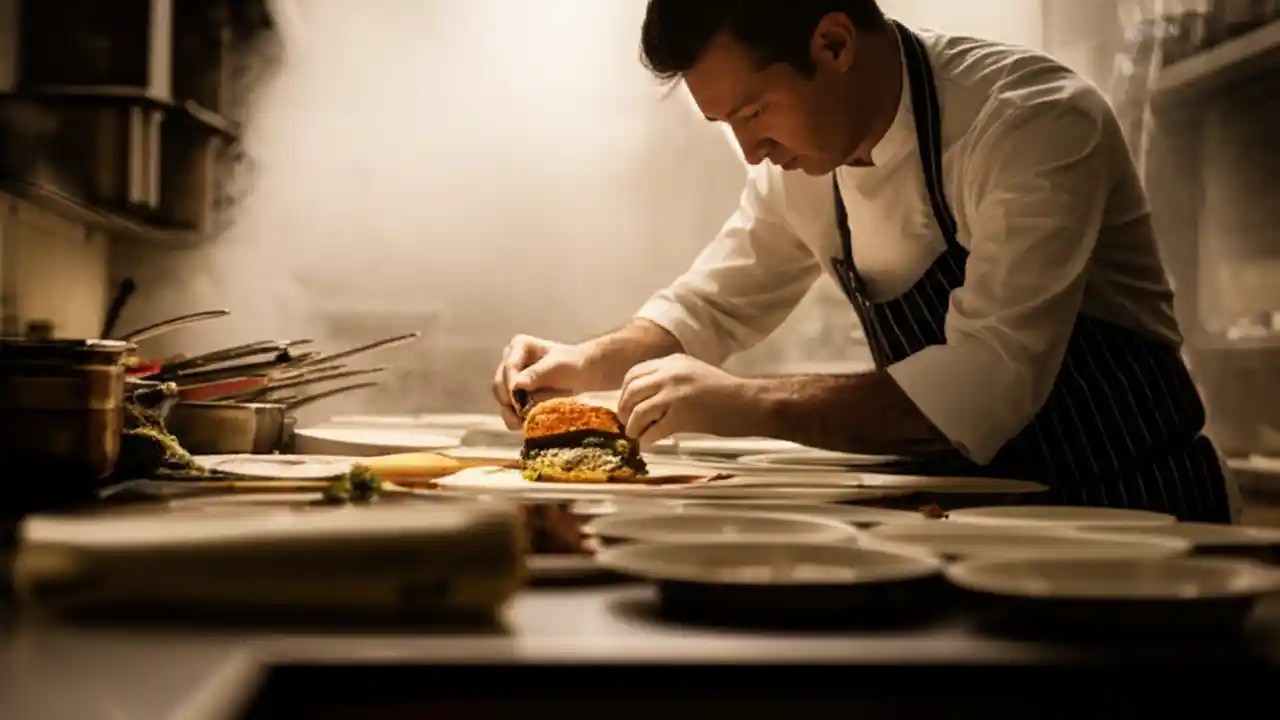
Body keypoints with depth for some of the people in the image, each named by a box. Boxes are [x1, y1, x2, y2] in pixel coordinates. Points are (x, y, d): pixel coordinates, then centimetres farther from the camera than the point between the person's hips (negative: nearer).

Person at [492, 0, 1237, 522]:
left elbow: (989, 380, -30)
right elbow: (715, 305, 12)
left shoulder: (1037, 121, -22)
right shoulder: (801, 157, -1)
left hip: (1135, 511, -5)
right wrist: (590, 362, -5)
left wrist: (748, 405, -33)